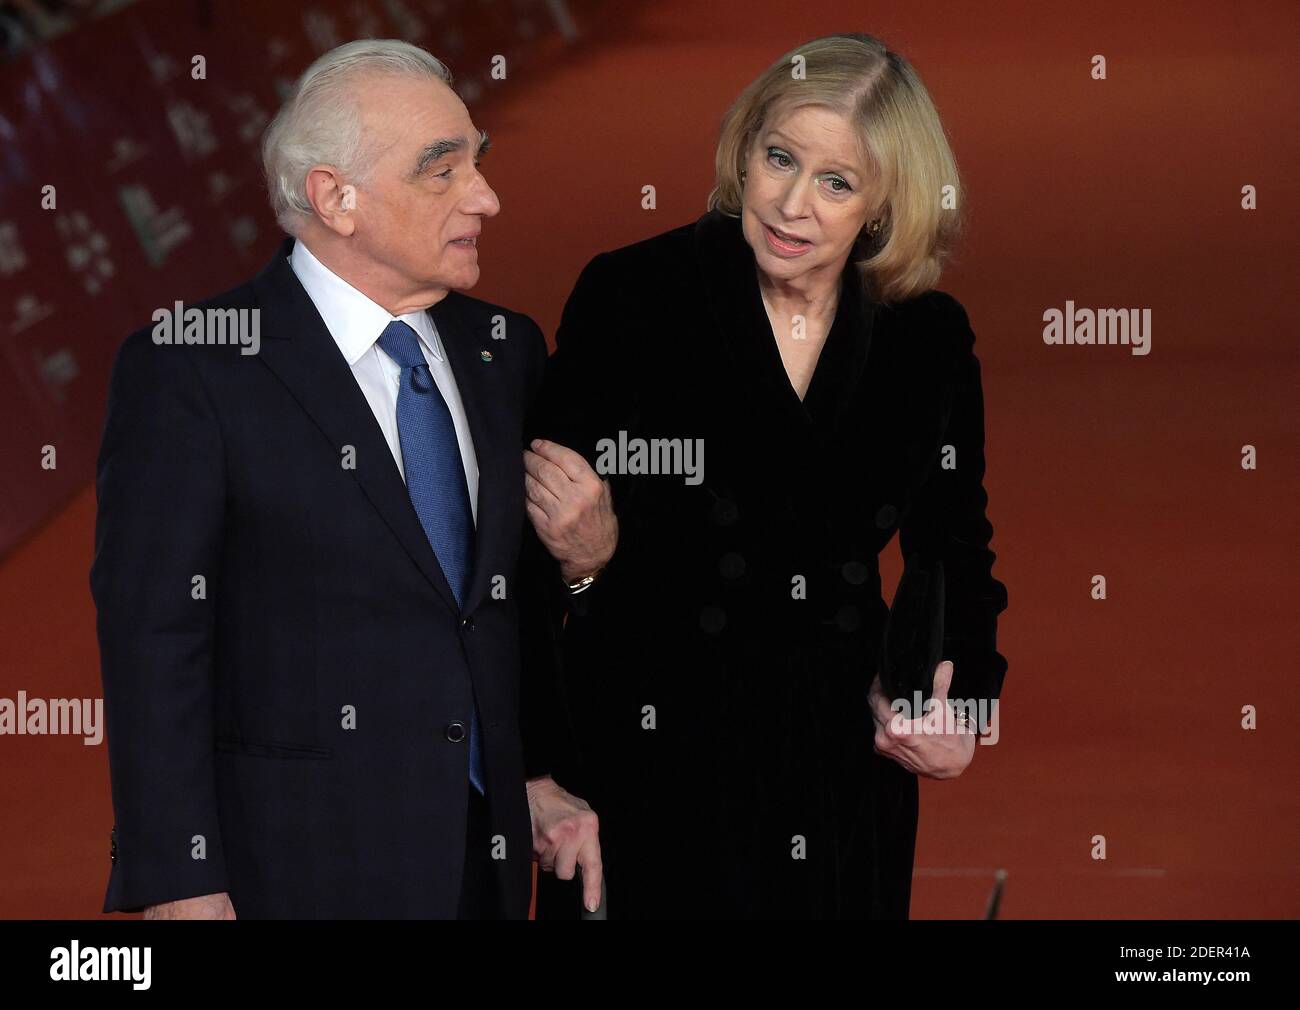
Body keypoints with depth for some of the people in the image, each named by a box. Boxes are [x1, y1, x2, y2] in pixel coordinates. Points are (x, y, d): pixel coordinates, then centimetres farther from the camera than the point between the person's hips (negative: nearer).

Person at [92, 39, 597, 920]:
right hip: (299, 870, -5)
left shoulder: (508, 351, 9)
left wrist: (543, 777, 7)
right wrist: (182, 889, -16)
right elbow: (152, 640, -12)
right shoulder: (186, 370, -10)